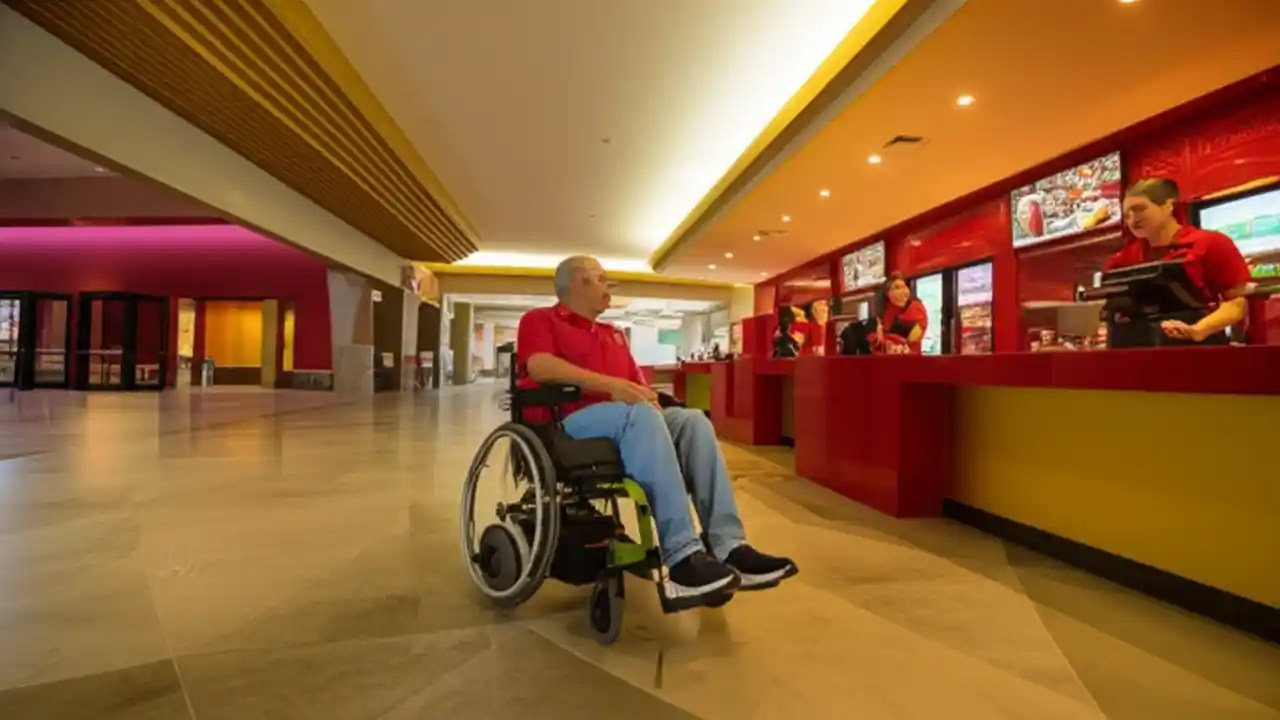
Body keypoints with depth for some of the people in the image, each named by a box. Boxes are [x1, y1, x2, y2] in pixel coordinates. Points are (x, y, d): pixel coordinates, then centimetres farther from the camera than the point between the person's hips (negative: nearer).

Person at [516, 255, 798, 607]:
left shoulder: (613, 335, 30)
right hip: (570, 422, -6)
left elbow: (638, 383, 20)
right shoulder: (540, 319, 11)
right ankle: (682, 557, -42)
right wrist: (610, 385, -19)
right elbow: (540, 366, -12)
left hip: (627, 420, 7)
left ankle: (729, 547, -28)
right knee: (640, 414, -35)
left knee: (693, 420, -18)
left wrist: (647, 396, -6)